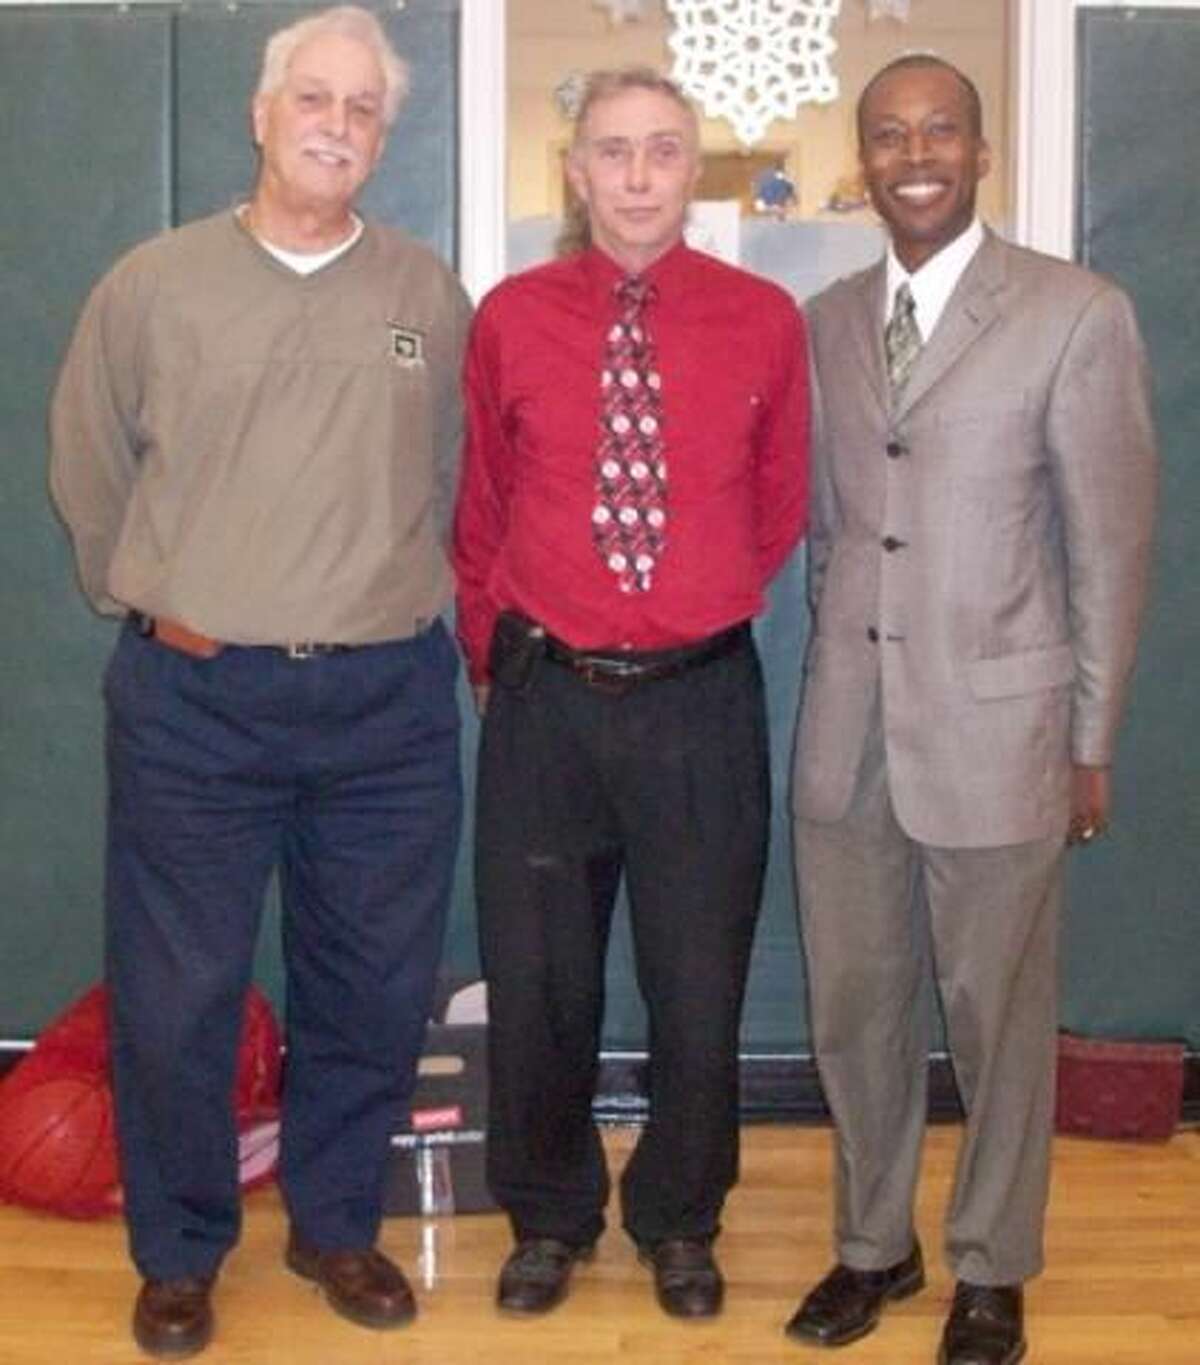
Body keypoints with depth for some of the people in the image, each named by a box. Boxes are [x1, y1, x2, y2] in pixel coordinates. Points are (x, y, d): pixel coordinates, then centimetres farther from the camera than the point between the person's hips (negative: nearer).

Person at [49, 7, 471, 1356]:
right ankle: (177, 1253, 26)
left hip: (387, 700, 2)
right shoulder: (151, 283, 1)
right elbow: (89, 469, 11)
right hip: (190, 699, -1)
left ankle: (334, 1224, 31)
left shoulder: (431, 297, 4)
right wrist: (152, 605, 10)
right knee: (174, 995, 6)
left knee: (371, 991, 10)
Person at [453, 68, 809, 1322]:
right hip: (543, 701, 1)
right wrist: (495, 659, 10)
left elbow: (780, 511, 10)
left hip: (702, 702, 0)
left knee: (701, 985, 10)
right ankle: (548, 1218, 35)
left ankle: (680, 1223, 35)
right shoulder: (511, 319, -1)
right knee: (536, 980, 12)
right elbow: (478, 514, 9)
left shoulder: (764, 323, -2)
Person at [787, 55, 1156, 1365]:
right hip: (844, 732, 4)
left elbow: (1111, 545, -5)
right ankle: (872, 1243, 34)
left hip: (994, 729, -4)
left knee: (996, 1019, 10)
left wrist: (1091, 743, -3)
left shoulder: (1077, 315, -7)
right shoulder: (824, 320, 8)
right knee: (853, 1009, 14)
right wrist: (832, 678, 11)